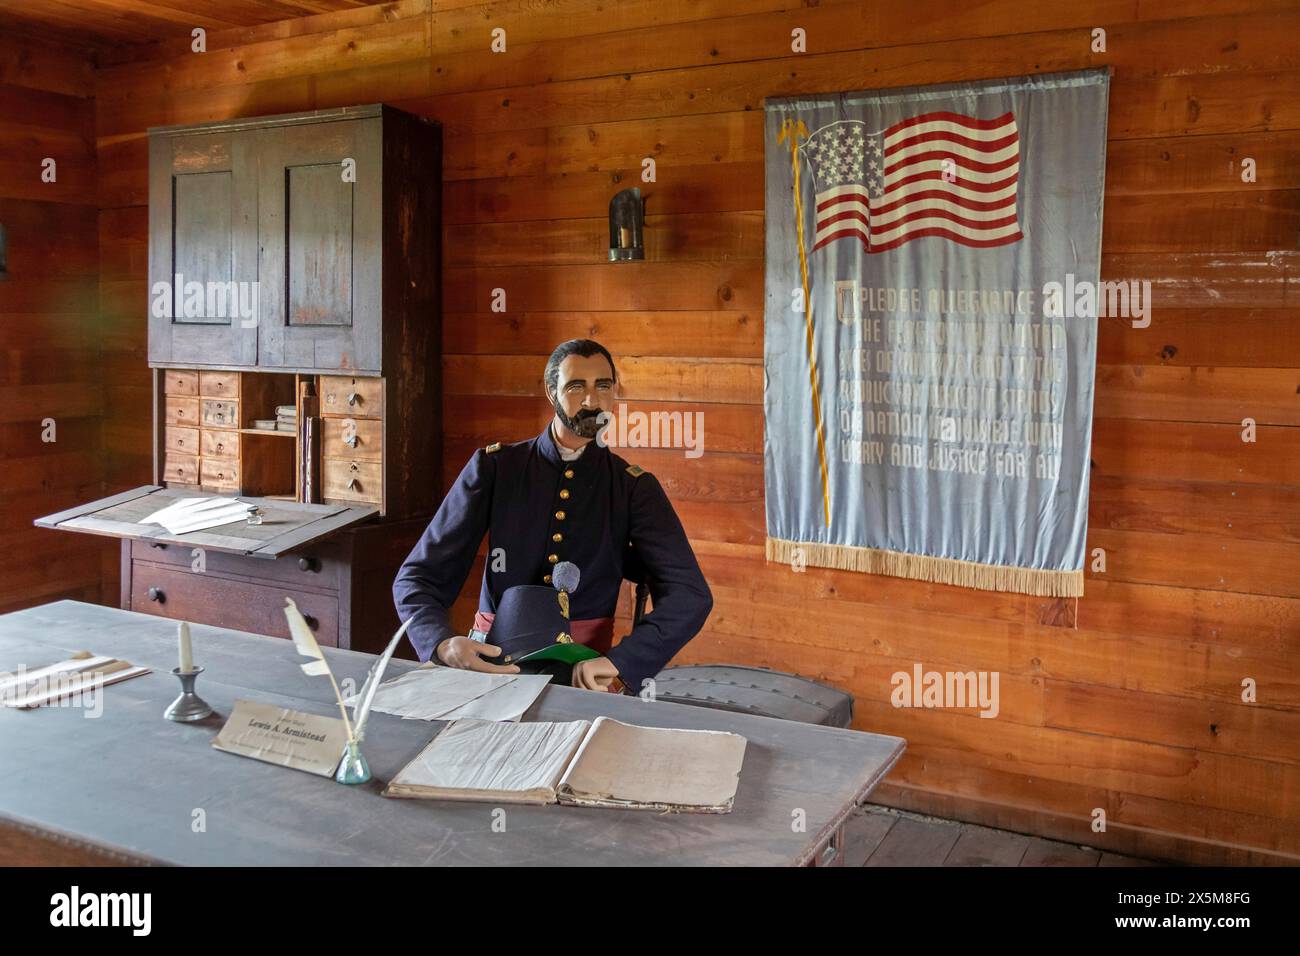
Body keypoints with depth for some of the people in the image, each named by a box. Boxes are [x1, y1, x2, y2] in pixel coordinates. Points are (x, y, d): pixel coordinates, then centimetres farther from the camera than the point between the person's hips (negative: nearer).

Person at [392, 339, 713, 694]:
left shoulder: (634, 488, 3)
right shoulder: (494, 467, 3)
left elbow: (691, 596, -9)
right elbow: (418, 577, 0)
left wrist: (619, 663, -26)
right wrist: (443, 643, -23)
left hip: (585, 671, 0)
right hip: (495, 660, 0)